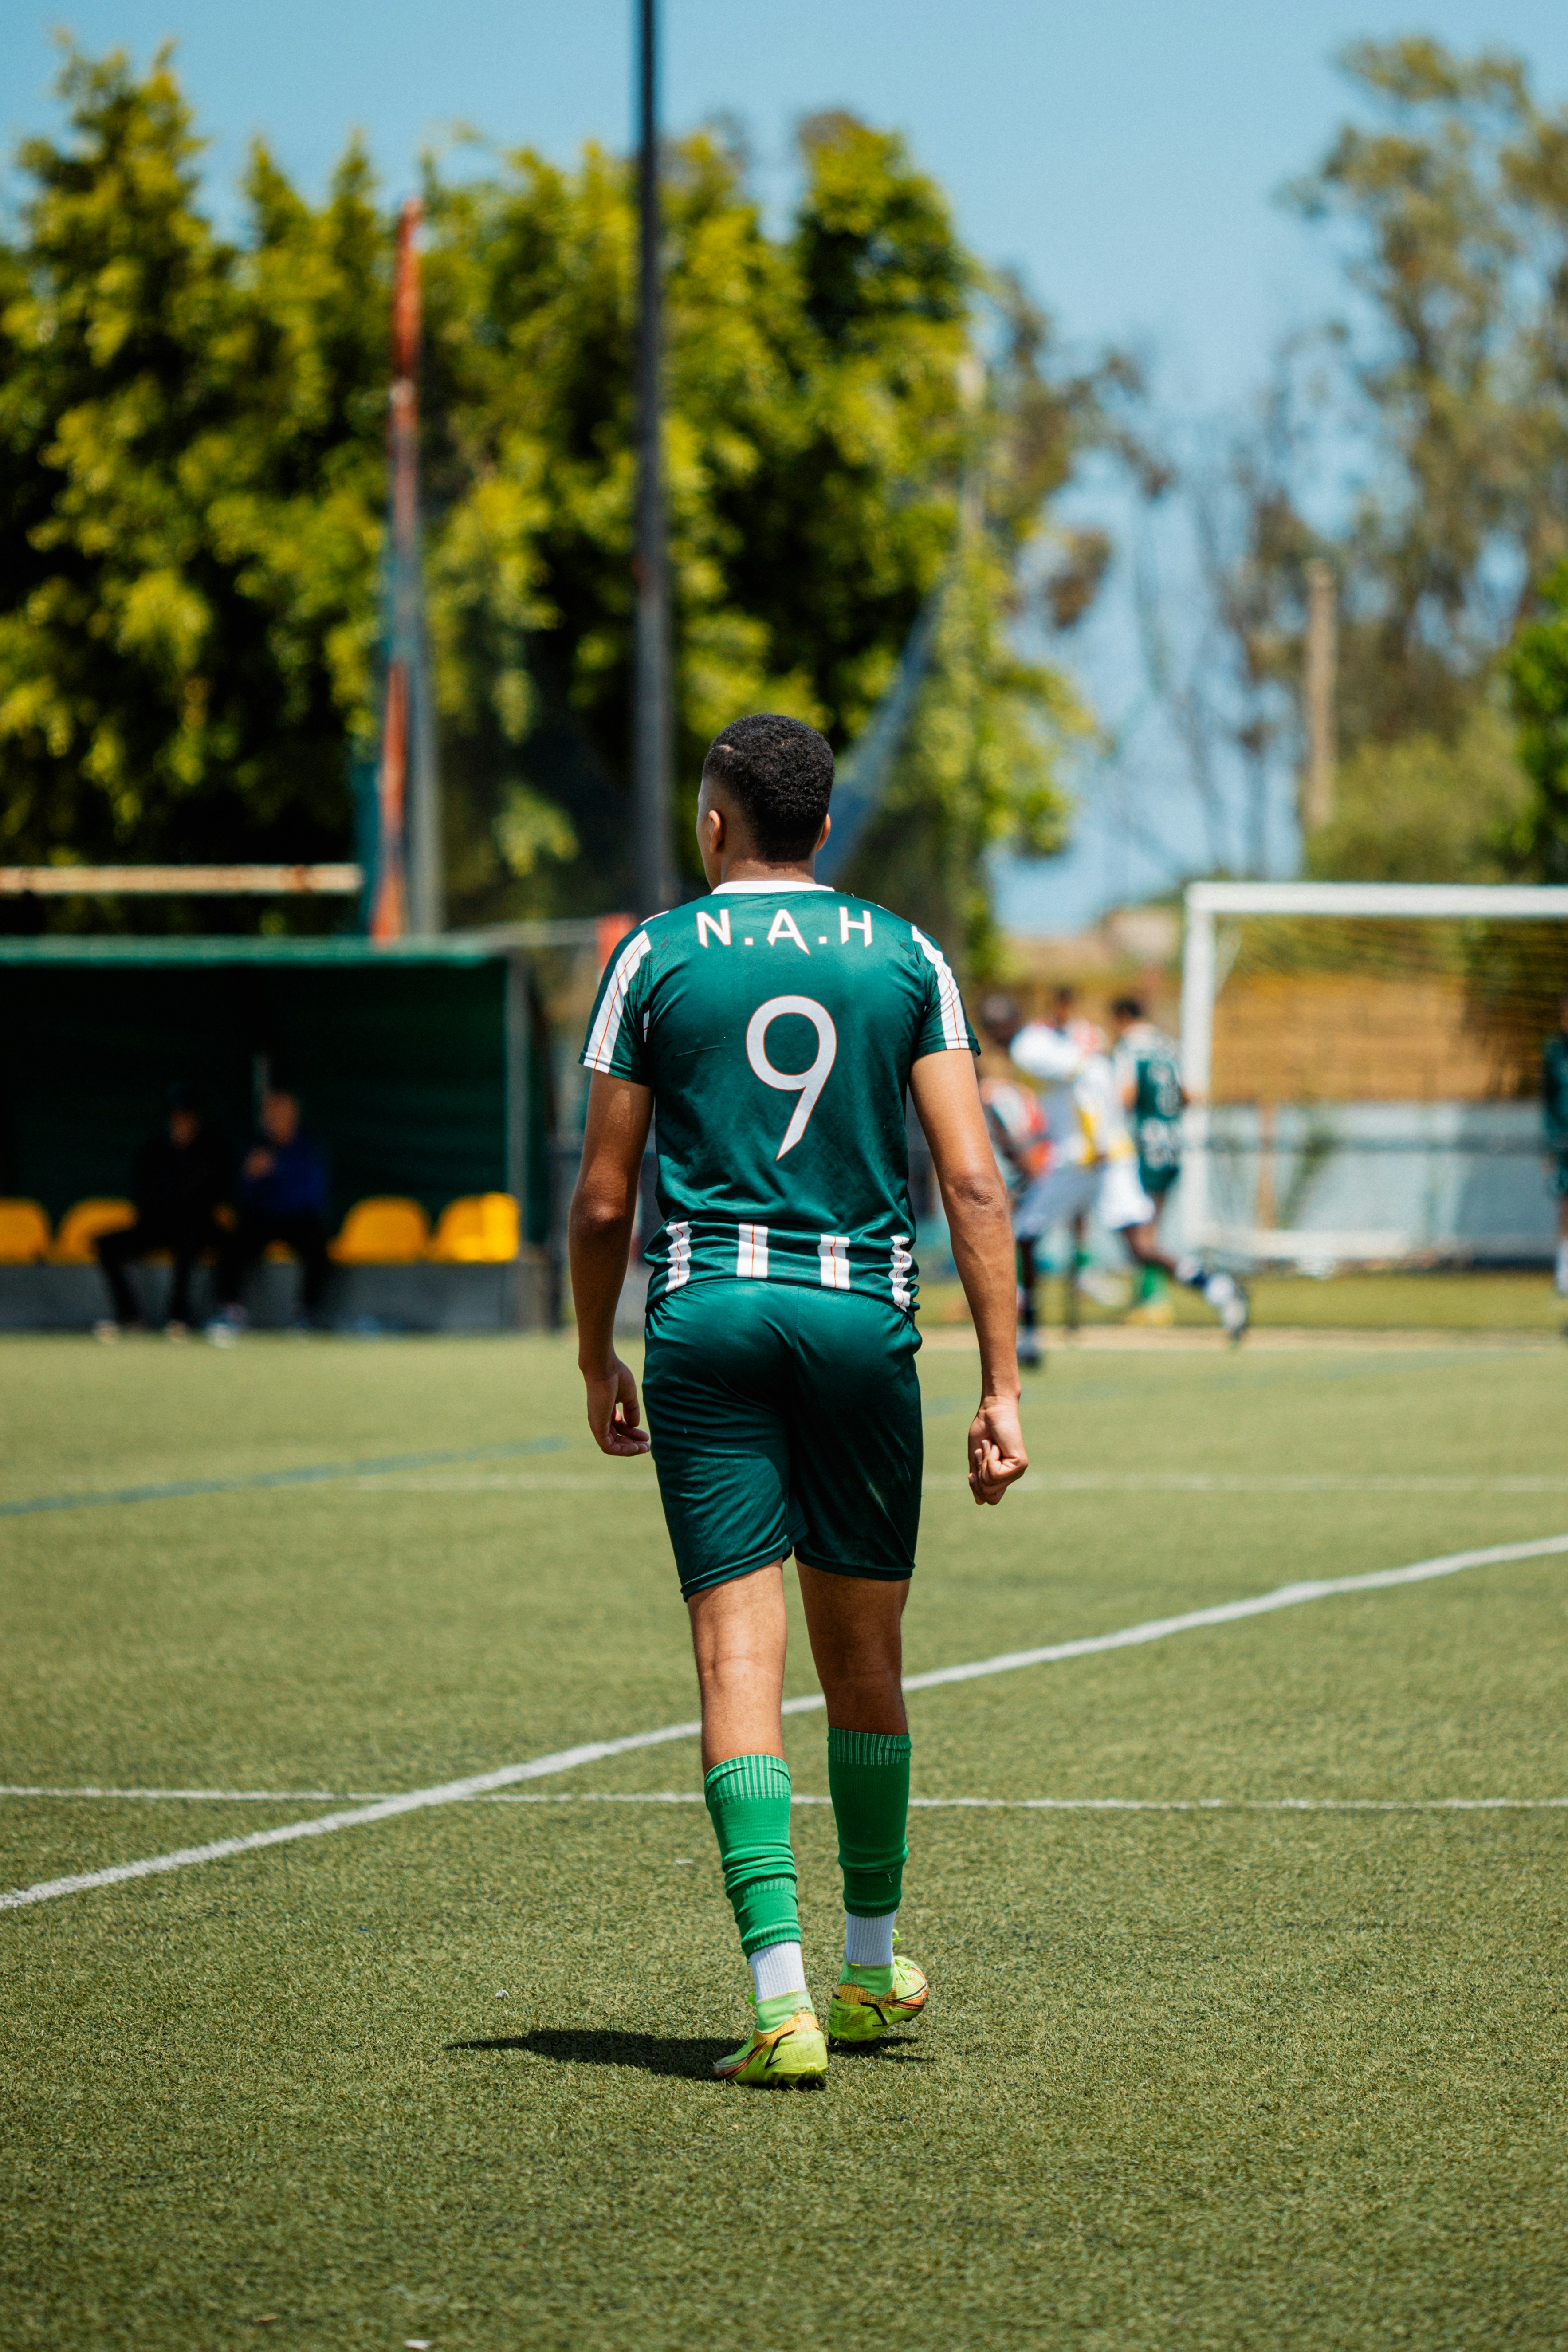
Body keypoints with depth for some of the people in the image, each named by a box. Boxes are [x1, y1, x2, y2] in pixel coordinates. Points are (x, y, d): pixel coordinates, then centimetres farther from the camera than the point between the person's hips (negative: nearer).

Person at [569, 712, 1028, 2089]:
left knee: (740, 1659, -4)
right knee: (864, 1659, 16)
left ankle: (784, 1997, -15)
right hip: (863, 1312, 2)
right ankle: (872, 1970, 29)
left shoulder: (656, 958, 3)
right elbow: (974, 1183, 0)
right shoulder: (906, 959, 6)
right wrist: (1003, 1388, 1)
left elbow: (604, 1200, 4)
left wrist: (597, 1361, 18)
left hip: (707, 1315, -1)